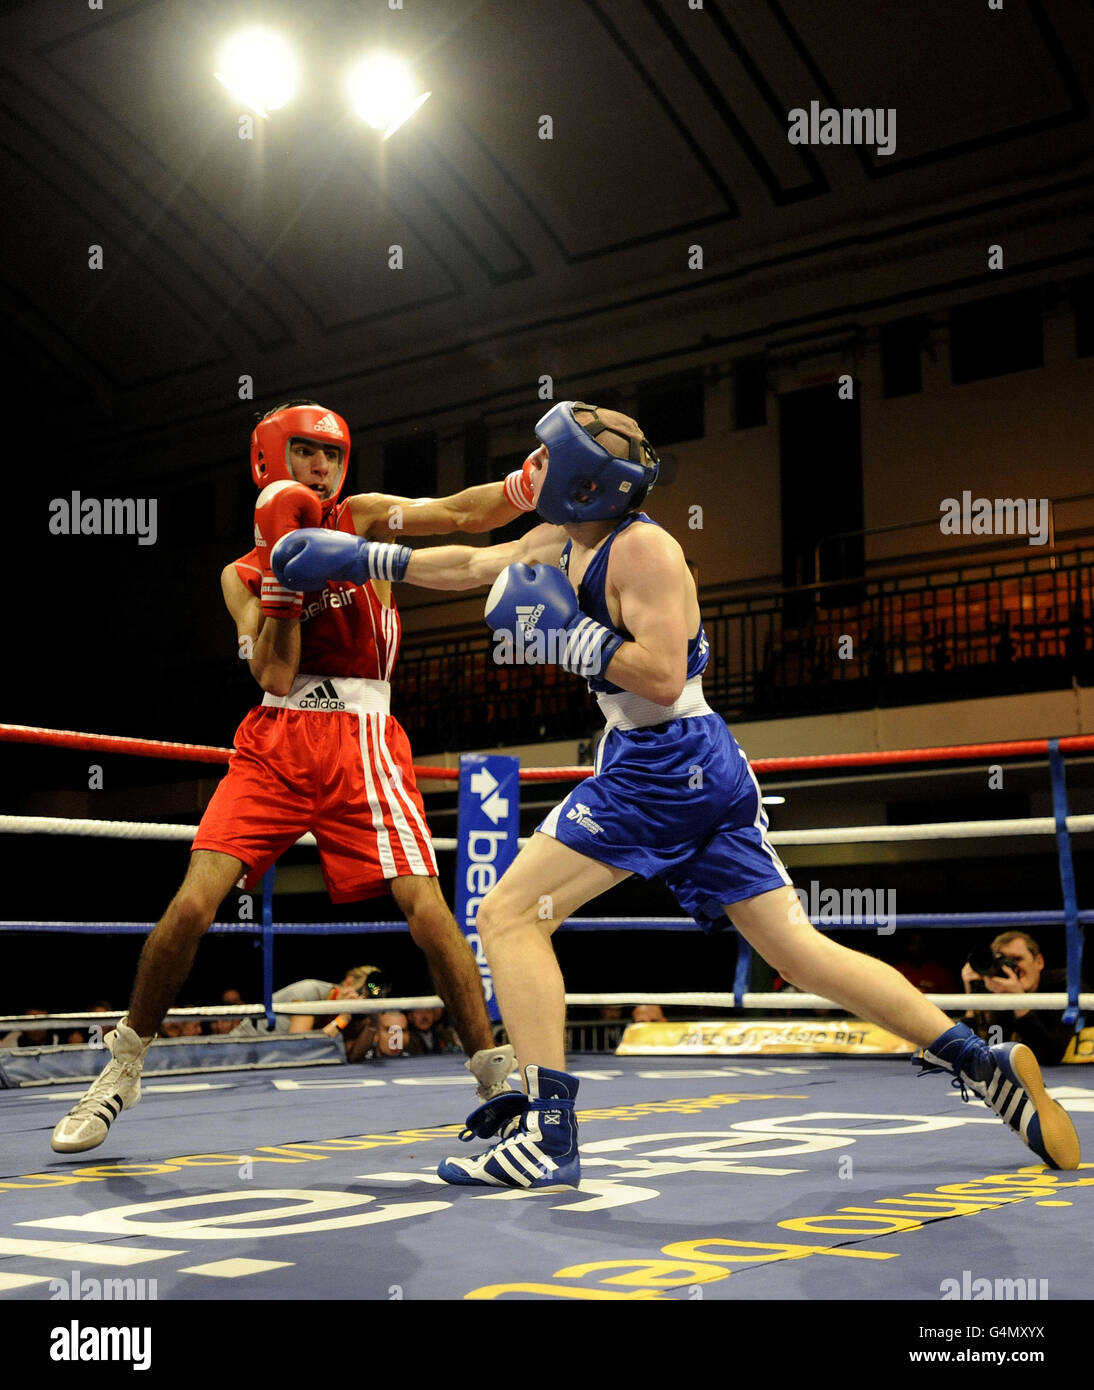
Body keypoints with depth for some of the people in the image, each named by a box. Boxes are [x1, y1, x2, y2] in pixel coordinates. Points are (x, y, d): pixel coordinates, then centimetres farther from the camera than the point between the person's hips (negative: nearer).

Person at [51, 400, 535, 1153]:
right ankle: (124, 1067, 10)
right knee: (193, 903, -10)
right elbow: (274, 676, -4)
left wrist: (531, 481, -28)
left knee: (424, 902, -14)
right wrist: (283, 563, -10)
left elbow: (461, 512, -9)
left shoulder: (362, 520, 8)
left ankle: (495, 1071, -2)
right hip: (275, 744, 1)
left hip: (362, 744, -1)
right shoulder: (244, 573, 11)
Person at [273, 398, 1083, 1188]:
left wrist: (562, 631, -17)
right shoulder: (563, 542, 15)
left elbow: (662, 675, -21)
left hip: (667, 763, -9)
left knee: (510, 916, -7)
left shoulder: (644, 548, -13)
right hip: (693, 769, 9)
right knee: (796, 950, 8)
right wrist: (360, 556, 26)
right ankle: (989, 1068, 9)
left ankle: (549, 1138, -9)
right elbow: (470, 566, 27)